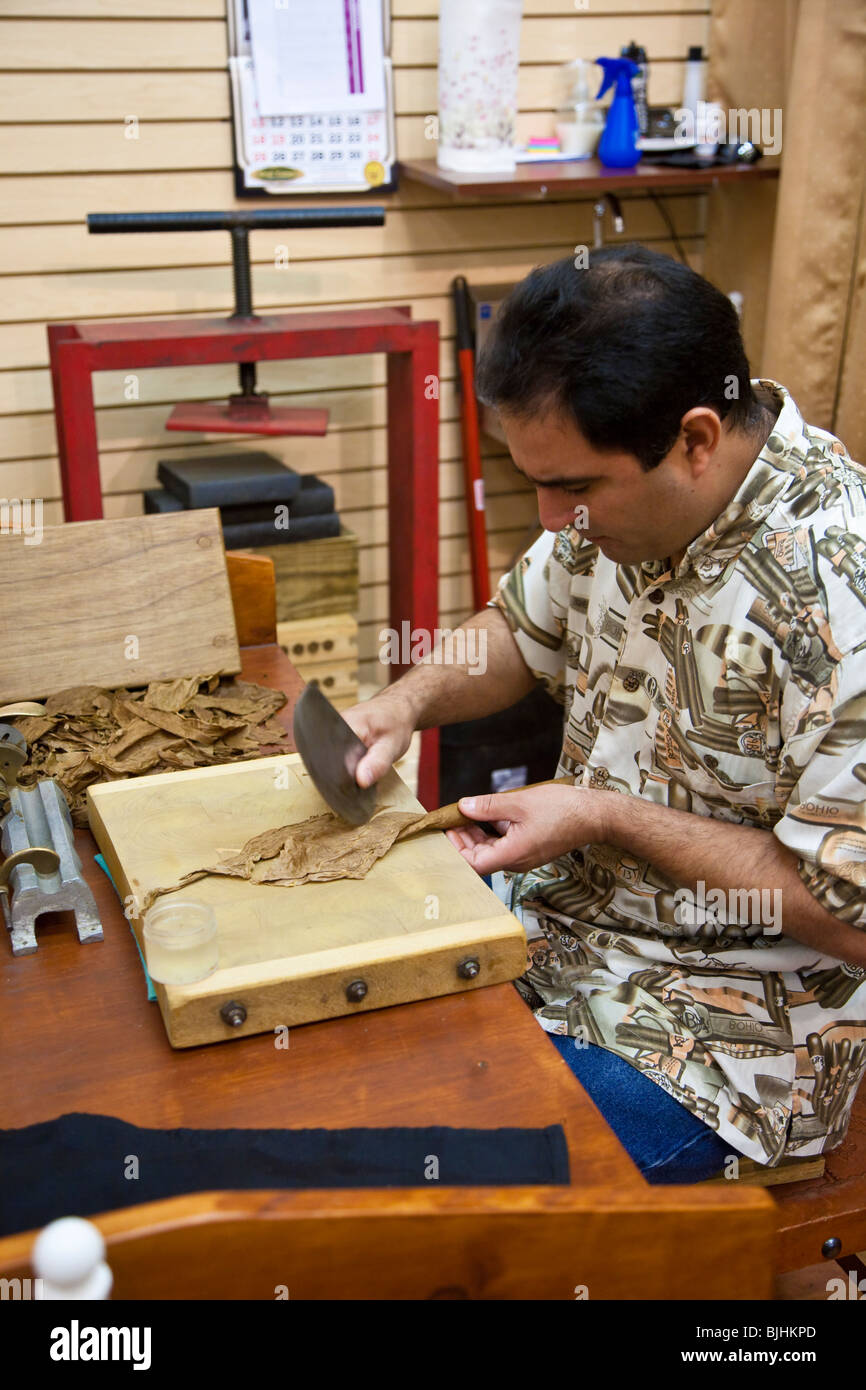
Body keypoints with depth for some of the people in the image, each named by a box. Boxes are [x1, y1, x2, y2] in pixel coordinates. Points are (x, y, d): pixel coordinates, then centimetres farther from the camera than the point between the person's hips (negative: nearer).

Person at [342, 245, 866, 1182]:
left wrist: (607, 817, -22)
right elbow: (524, 629, 13)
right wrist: (407, 702, -7)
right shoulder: (625, 493, -5)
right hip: (566, 919, 7)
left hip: (727, 1026, -7)